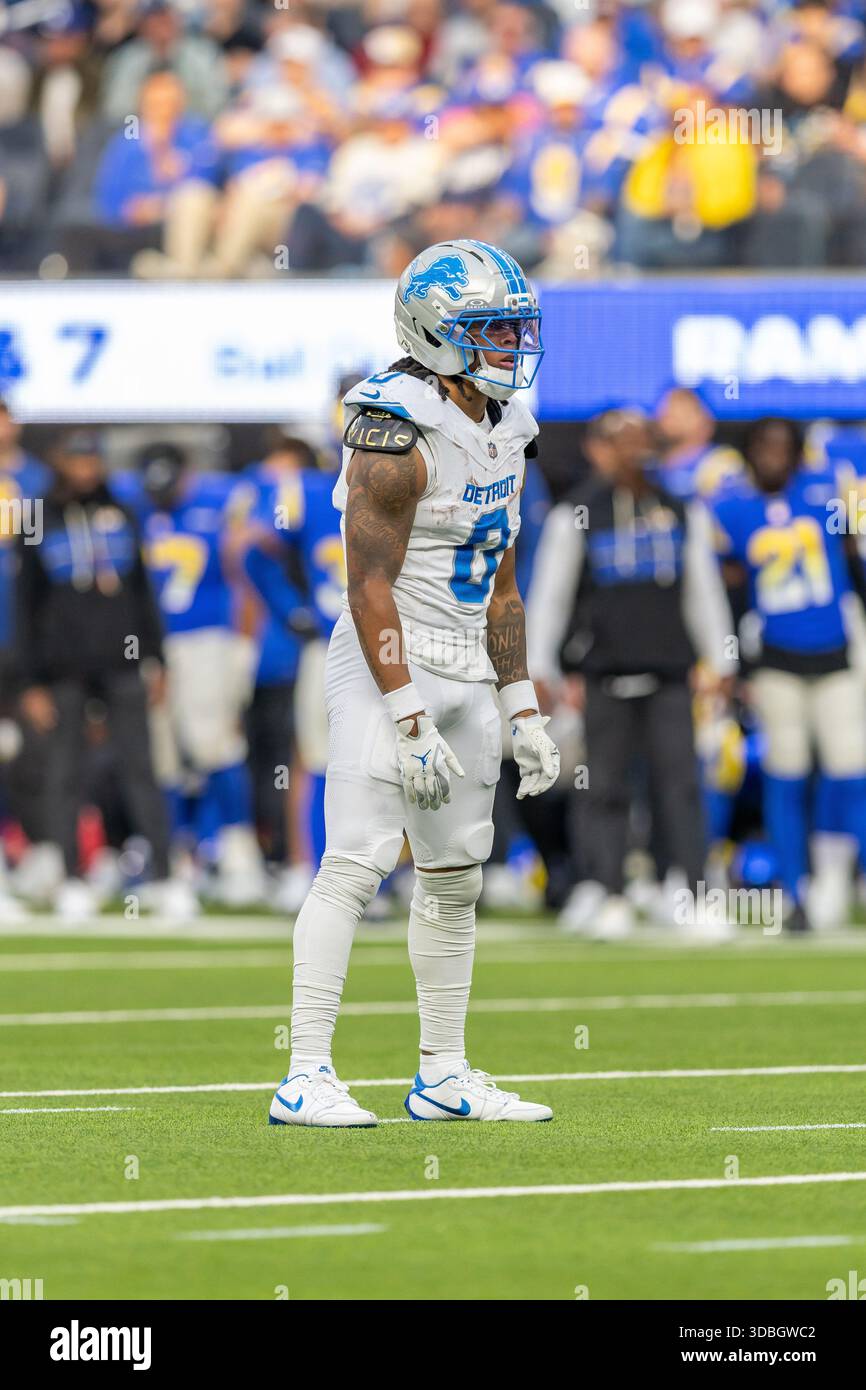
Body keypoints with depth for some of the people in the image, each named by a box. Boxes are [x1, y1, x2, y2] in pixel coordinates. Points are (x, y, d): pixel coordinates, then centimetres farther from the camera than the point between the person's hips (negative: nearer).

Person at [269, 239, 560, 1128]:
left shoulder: (502, 435, 12)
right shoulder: (400, 438, -15)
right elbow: (371, 590, -18)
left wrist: (521, 712, 15)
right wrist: (410, 722, -22)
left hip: (468, 670, 9)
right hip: (392, 664, -9)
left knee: (455, 875, 12)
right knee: (358, 860, -14)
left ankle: (444, 1078, 20)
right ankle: (307, 1078, -15)